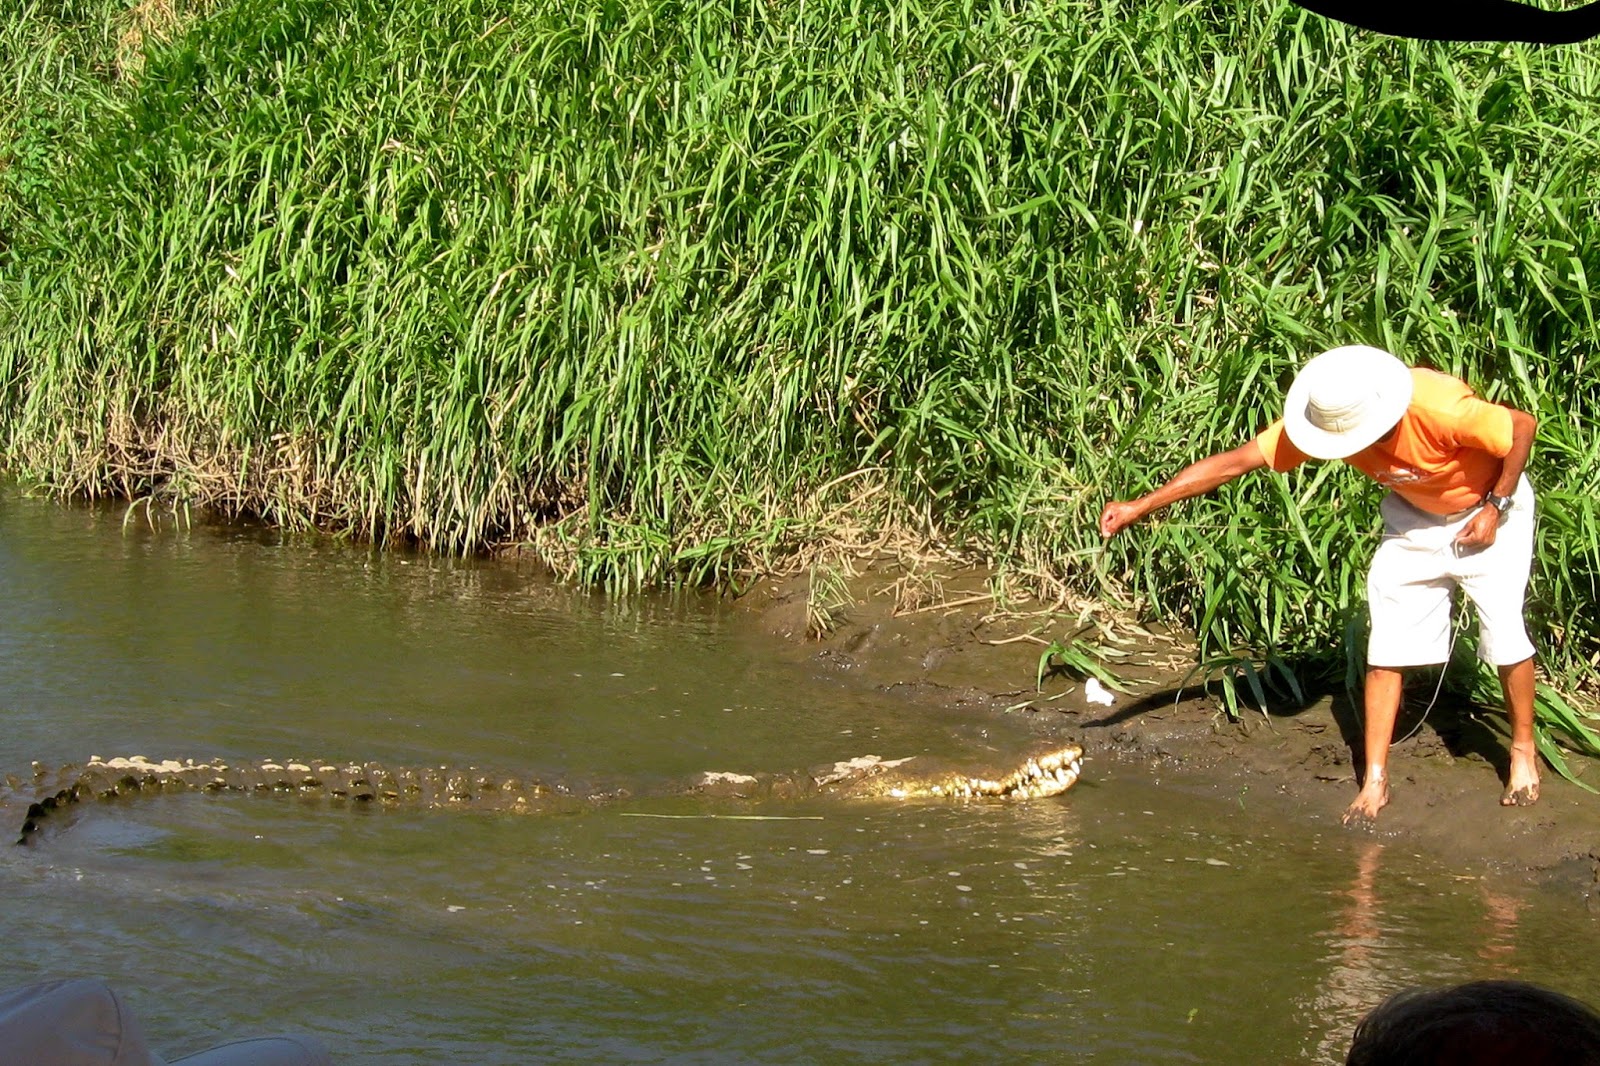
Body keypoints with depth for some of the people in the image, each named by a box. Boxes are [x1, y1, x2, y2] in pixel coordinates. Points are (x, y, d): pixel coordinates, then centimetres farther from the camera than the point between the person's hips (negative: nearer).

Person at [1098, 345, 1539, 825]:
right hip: (1414, 516, 4)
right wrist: (1142, 505, -31)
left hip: (1489, 507, -4)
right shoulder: (1320, 421, -27)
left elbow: (1523, 425, -23)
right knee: (1386, 647, -4)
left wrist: (1496, 507, -20)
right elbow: (1234, 461, -25)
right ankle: (1374, 781, 2)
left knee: (1504, 633, -6)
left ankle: (1524, 753, 17)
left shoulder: (1439, 409, -40)